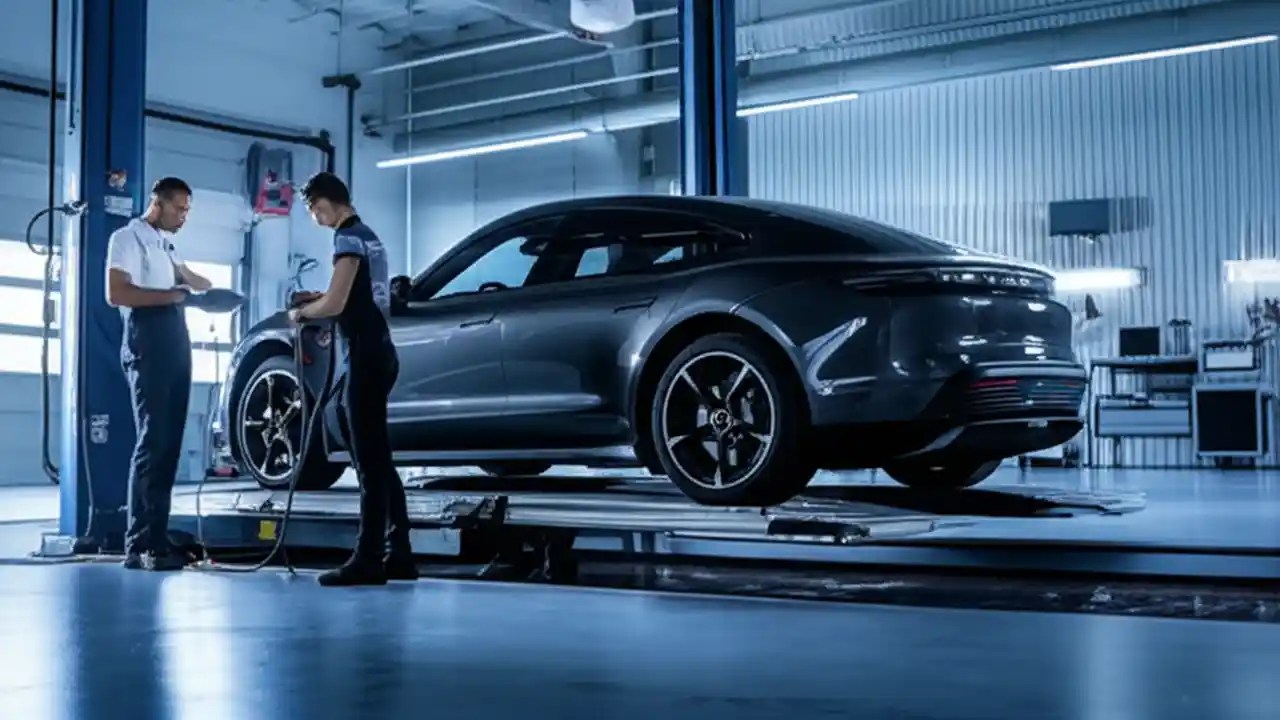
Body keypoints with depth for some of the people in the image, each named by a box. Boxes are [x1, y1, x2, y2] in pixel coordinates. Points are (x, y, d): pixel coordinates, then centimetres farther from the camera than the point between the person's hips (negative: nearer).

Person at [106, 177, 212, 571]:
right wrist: (170, 294, -16)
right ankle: (139, 545, -14)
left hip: (175, 345, 9)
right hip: (147, 346, -9)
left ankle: (156, 538, 5)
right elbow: (116, 293, -14)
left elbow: (183, 275, 39)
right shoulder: (128, 237, -3)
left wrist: (216, 290, 19)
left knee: (169, 443, 4)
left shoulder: (166, 243, 22)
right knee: (152, 441, -14)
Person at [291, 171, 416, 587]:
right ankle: (398, 556, 14)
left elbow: (335, 304, -16)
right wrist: (319, 300, 15)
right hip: (378, 354, 10)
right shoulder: (367, 236, 20)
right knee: (376, 459, 12)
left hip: (365, 357, -10)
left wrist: (302, 312, 2)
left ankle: (368, 561, -8)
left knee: (370, 461, -9)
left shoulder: (349, 237, -10)